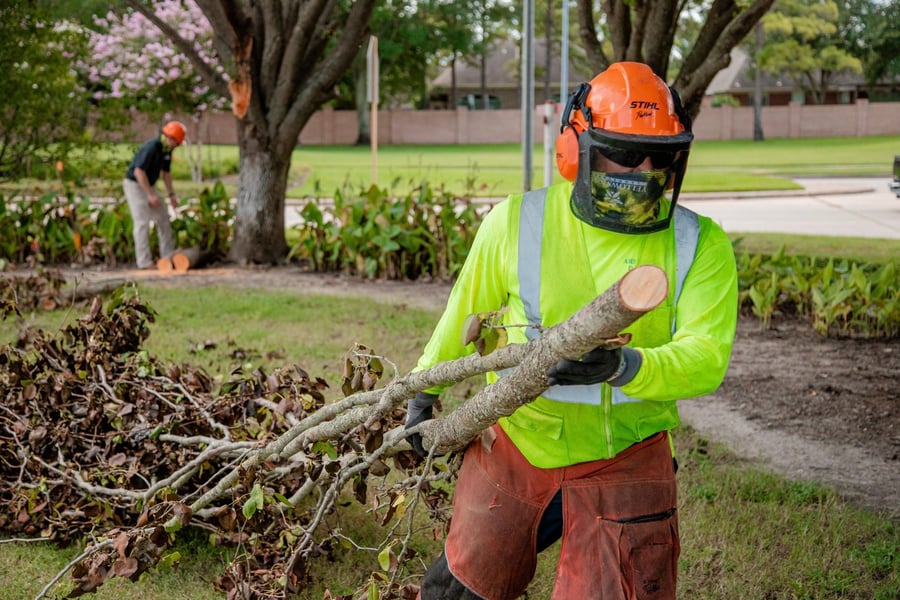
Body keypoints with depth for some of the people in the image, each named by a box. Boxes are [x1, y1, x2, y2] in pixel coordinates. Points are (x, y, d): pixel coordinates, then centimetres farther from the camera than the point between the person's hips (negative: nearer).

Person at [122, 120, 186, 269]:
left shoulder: (167, 150, 2)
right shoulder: (151, 147, -27)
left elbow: (166, 173, 13)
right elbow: (139, 171, -31)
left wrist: (171, 195, 5)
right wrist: (150, 195, -30)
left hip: (149, 186, 9)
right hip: (134, 185, -9)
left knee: (163, 218, 8)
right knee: (142, 222, -14)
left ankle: (168, 256, 13)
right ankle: (144, 261, -13)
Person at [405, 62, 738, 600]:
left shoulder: (700, 247, -12)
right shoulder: (517, 223, -11)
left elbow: (706, 357, -24)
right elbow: (466, 312, 6)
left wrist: (623, 366, -42)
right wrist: (427, 386, 16)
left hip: (624, 460, -2)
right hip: (514, 448, 2)